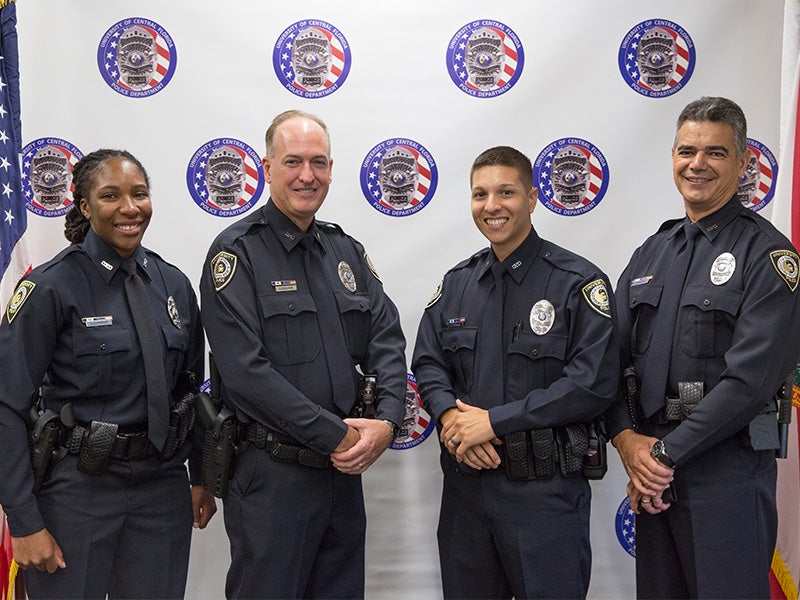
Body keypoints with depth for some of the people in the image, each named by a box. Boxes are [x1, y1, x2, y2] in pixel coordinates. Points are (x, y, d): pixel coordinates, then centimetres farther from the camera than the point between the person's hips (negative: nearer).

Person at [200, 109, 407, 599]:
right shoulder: (237, 252, -9)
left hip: (346, 472, 6)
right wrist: (336, 436, -18)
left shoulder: (347, 251, 10)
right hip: (271, 478, -6)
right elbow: (246, 371, -19)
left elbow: (387, 342, 5)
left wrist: (387, 422, -12)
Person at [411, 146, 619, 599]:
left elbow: (594, 383, -17)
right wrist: (449, 415, -12)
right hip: (465, 481, 5)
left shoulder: (579, 282, -8)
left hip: (545, 489, -5)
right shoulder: (457, 282, 9)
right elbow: (428, 362, 10)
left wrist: (494, 420, -18)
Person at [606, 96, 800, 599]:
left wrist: (666, 452, -16)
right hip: (652, 464, 6)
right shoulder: (653, 252, 11)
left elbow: (752, 376, -18)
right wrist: (626, 438, -7)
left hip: (728, 467, -6)